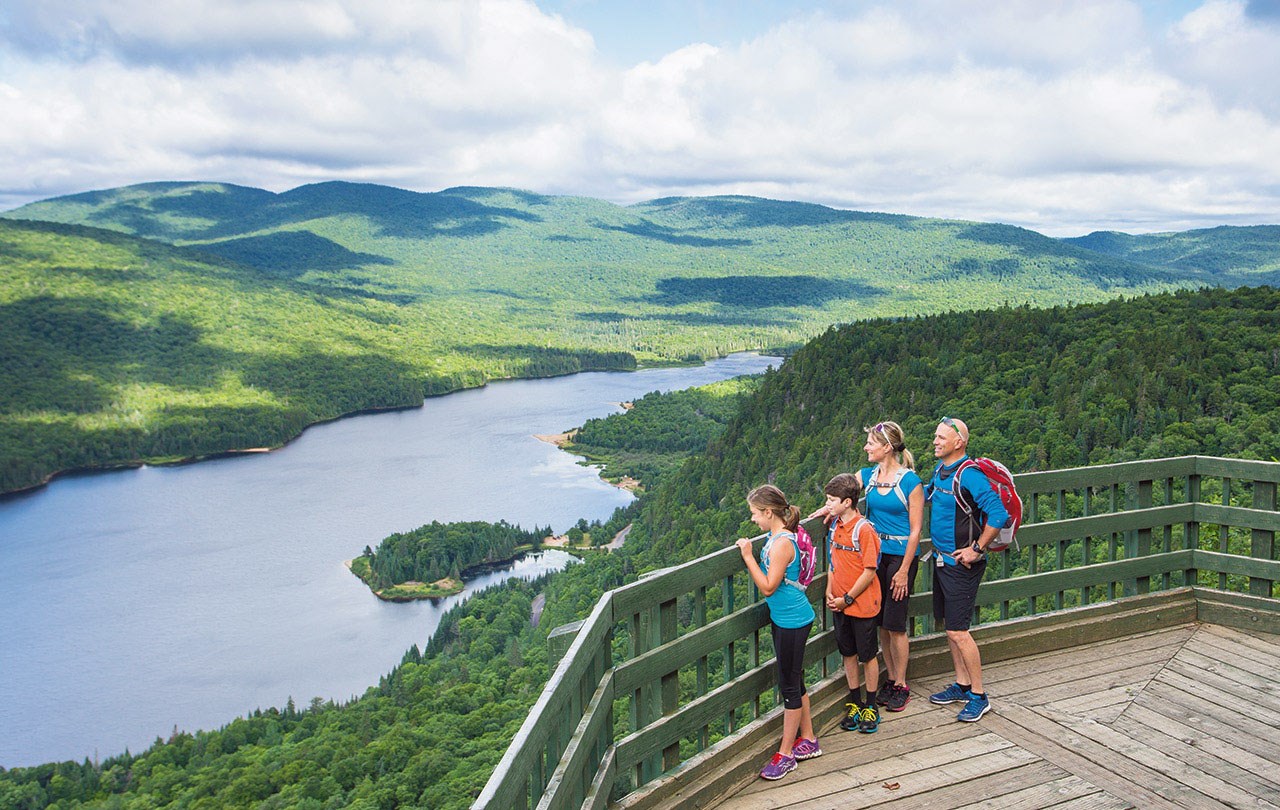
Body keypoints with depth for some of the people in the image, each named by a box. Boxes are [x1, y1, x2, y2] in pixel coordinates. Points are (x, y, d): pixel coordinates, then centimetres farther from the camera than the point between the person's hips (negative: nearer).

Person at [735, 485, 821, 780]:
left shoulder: (782, 543, -23)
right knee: (795, 681, 19)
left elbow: (768, 587, -23)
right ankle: (807, 740, 33)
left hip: (793, 621, -10)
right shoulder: (777, 537, 6)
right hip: (784, 619, 10)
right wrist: (749, 555, 5)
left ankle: (786, 754, 12)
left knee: (789, 685, 1)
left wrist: (748, 556, -20)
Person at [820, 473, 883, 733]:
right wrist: (830, 592, 2)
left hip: (862, 604, -6)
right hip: (840, 603, 6)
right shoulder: (835, 525, 3)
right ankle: (854, 704, 28)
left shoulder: (864, 529, -19)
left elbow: (869, 571, -18)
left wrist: (847, 599, -15)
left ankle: (870, 707, 22)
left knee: (867, 656, 8)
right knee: (848, 654, 15)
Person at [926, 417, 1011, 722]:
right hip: (942, 559, 9)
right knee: (949, 625, 15)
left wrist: (977, 549, -20)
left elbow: (998, 515, -25)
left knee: (957, 630, -6)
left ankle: (979, 696, 7)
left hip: (961, 563, -9)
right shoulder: (940, 470, 7)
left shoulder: (969, 475, -20)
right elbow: (931, 498, 27)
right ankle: (962, 685, 28)